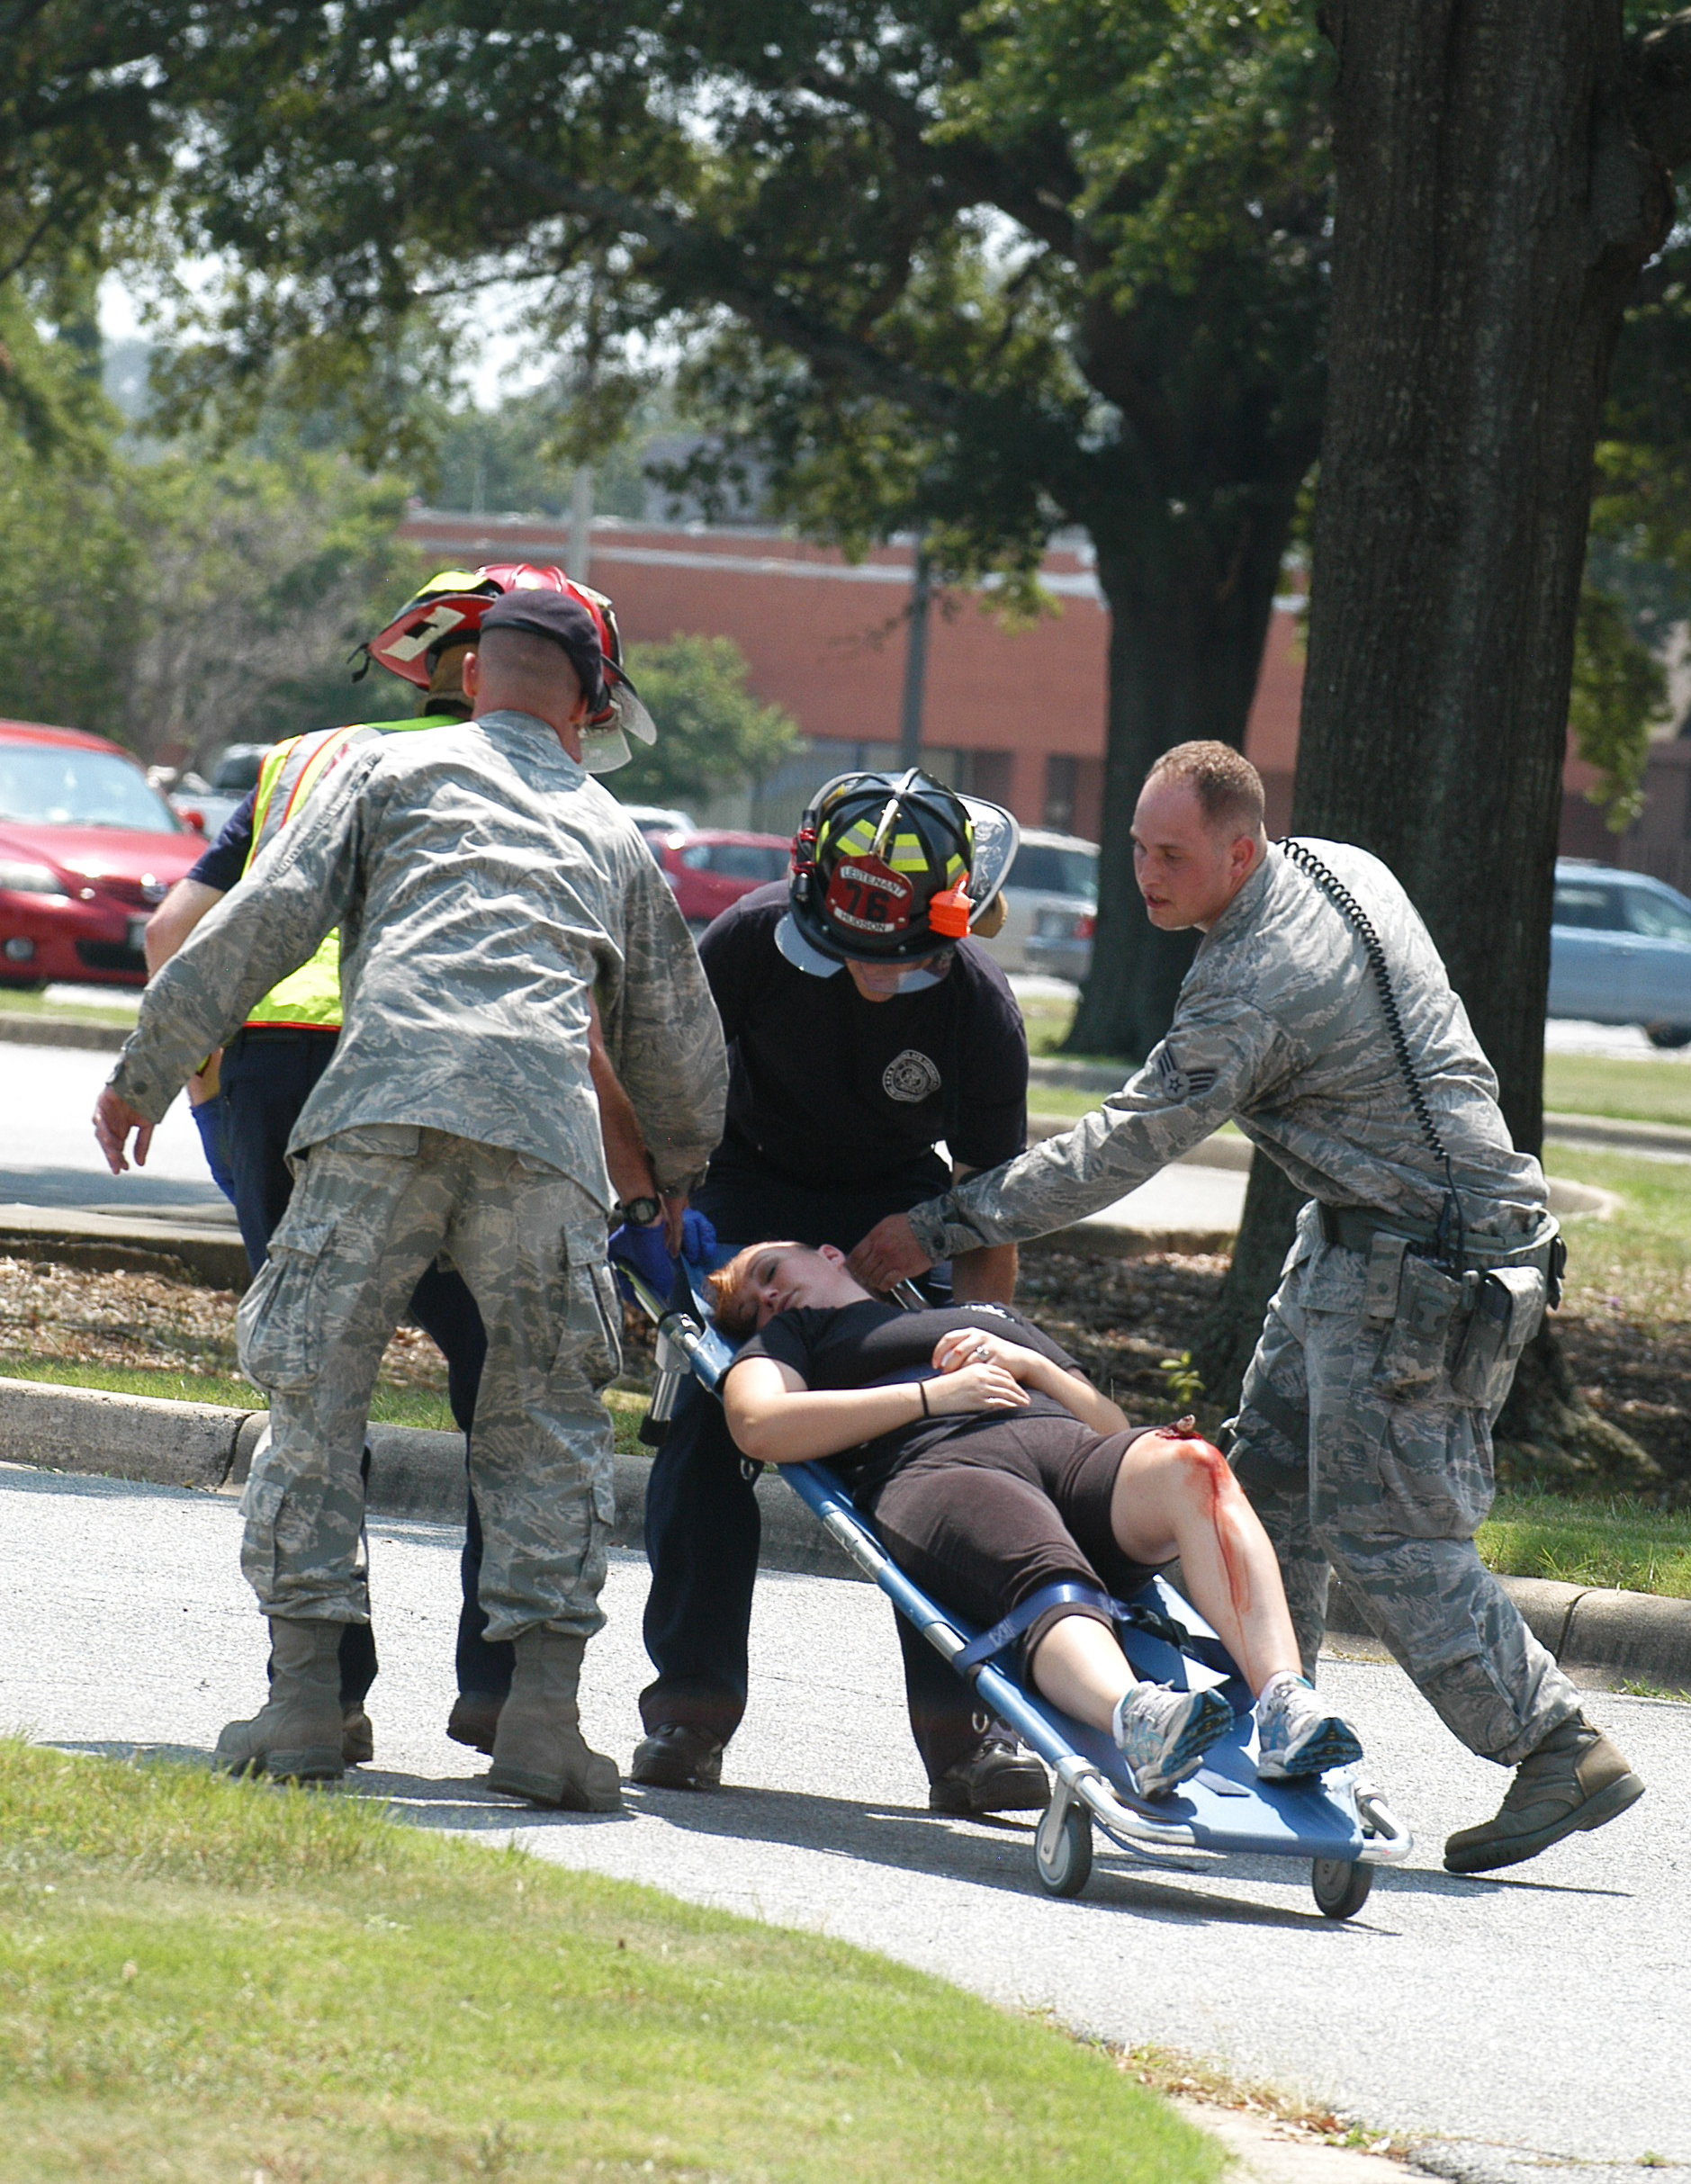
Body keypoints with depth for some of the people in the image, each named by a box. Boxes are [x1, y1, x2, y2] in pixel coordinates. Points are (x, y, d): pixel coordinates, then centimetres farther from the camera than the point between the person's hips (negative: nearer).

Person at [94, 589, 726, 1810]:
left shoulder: (395, 768, 23)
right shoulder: (611, 832, 32)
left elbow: (268, 918, 11)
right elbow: (680, 1041, 37)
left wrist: (146, 1071, 15)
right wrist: (687, 1180, 54)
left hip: (382, 1100, -2)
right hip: (544, 1116, 2)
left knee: (316, 1390, 7)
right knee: (551, 1416, 11)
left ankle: (304, 1694, 1)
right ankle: (542, 1709, 0)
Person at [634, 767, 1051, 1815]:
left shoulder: (980, 1009, -26)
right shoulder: (757, 939, -27)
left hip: (899, 1203, 0)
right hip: (751, 1185, 0)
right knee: (705, 1416, -14)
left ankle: (963, 1723, -9)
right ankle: (691, 1701, -5)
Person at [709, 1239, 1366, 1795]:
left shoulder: (993, 1319, 43)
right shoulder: (794, 1335, 35)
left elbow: (1112, 1427, 33)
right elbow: (759, 1427, 10)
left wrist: (1030, 1365, 13)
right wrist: (934, 1393, 6)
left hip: (1073, 1452, 3)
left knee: (1187, 1465, -34)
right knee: (1053, 1591, -40)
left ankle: (1283, 1701, -53)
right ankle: (1136, 1719, -72)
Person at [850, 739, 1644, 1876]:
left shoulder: (1254, 989, -24)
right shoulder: (1341, 865, 4)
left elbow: (1124, 1147, -21)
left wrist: (944, 1225, -15)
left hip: (1415, 1264, -11)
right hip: (1356, 1231, 11)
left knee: (1384, 1530, -9)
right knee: (1273, 1477, 14)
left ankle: (1563, 1751, -6)